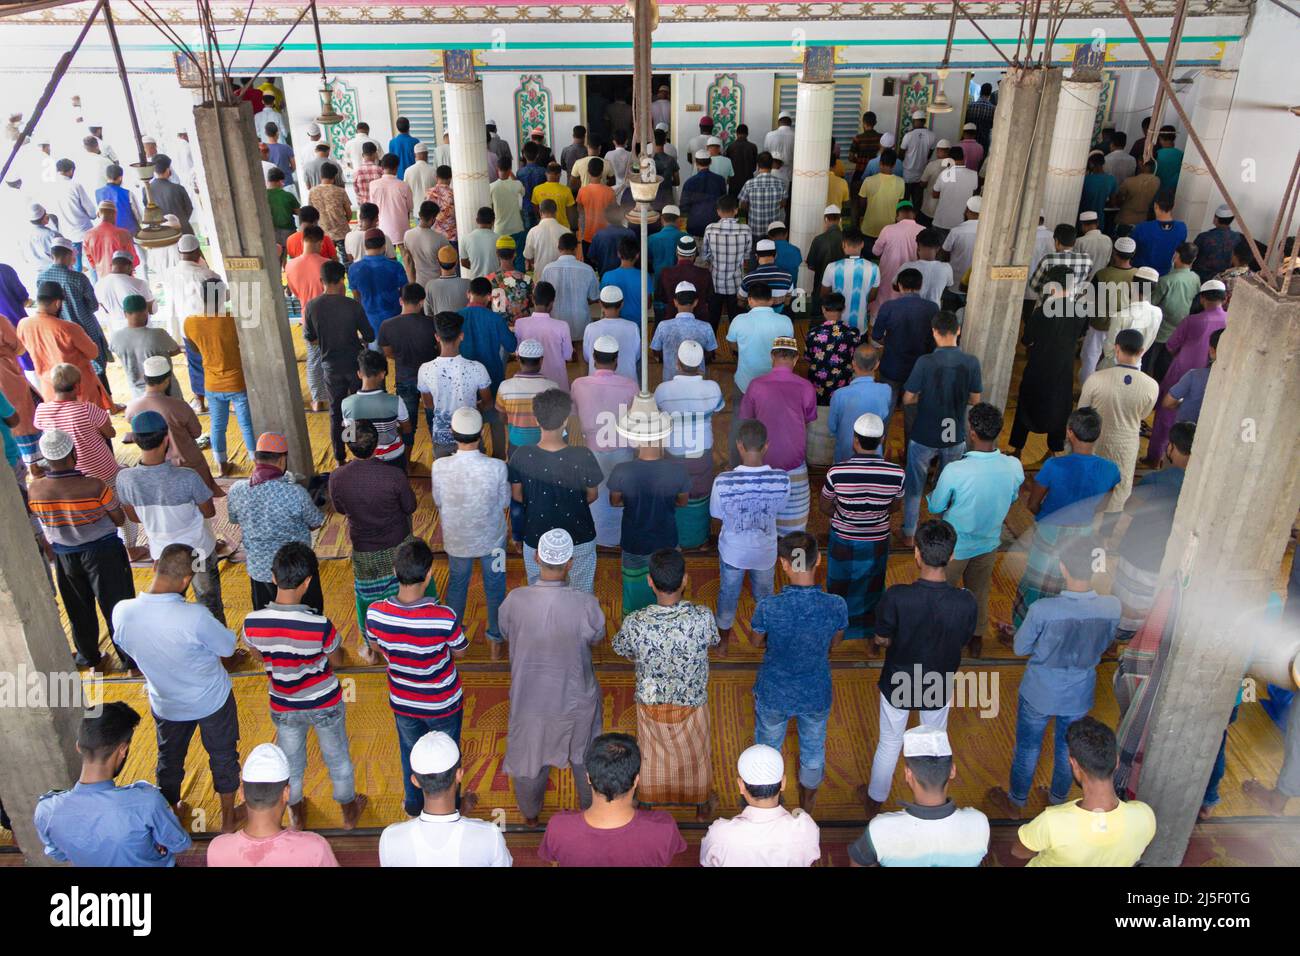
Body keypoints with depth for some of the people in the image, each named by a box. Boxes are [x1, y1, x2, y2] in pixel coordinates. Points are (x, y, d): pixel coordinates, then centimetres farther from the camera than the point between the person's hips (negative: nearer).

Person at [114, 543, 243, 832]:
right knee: (223, 756, 22)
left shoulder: (122, 612, -24)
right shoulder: (195, 617, -37)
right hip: (212, 700, -3)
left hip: (165, 703, 3)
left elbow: (127, 647, -2)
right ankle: (229, 818, 41)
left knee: (169, 759, 28)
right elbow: (229, 648, -19)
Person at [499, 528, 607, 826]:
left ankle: (530, 814, 50)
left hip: (529, 697, 1)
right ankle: (590, 807, 49)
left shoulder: (515, 601, -25)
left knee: (529, 753, 27)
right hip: (575, 698, -1)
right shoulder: (586, 603, -29)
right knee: (584, 755, 26)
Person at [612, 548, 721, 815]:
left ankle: (645, 806, 51)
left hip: (650, 705, 0)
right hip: (692, 703, 0)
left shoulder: (635, 622, -29)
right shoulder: (703, 617, -29)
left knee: (650, 755, 27)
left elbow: (624, 652, -7)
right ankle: (702, 806, 52)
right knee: (695, 754, 28)